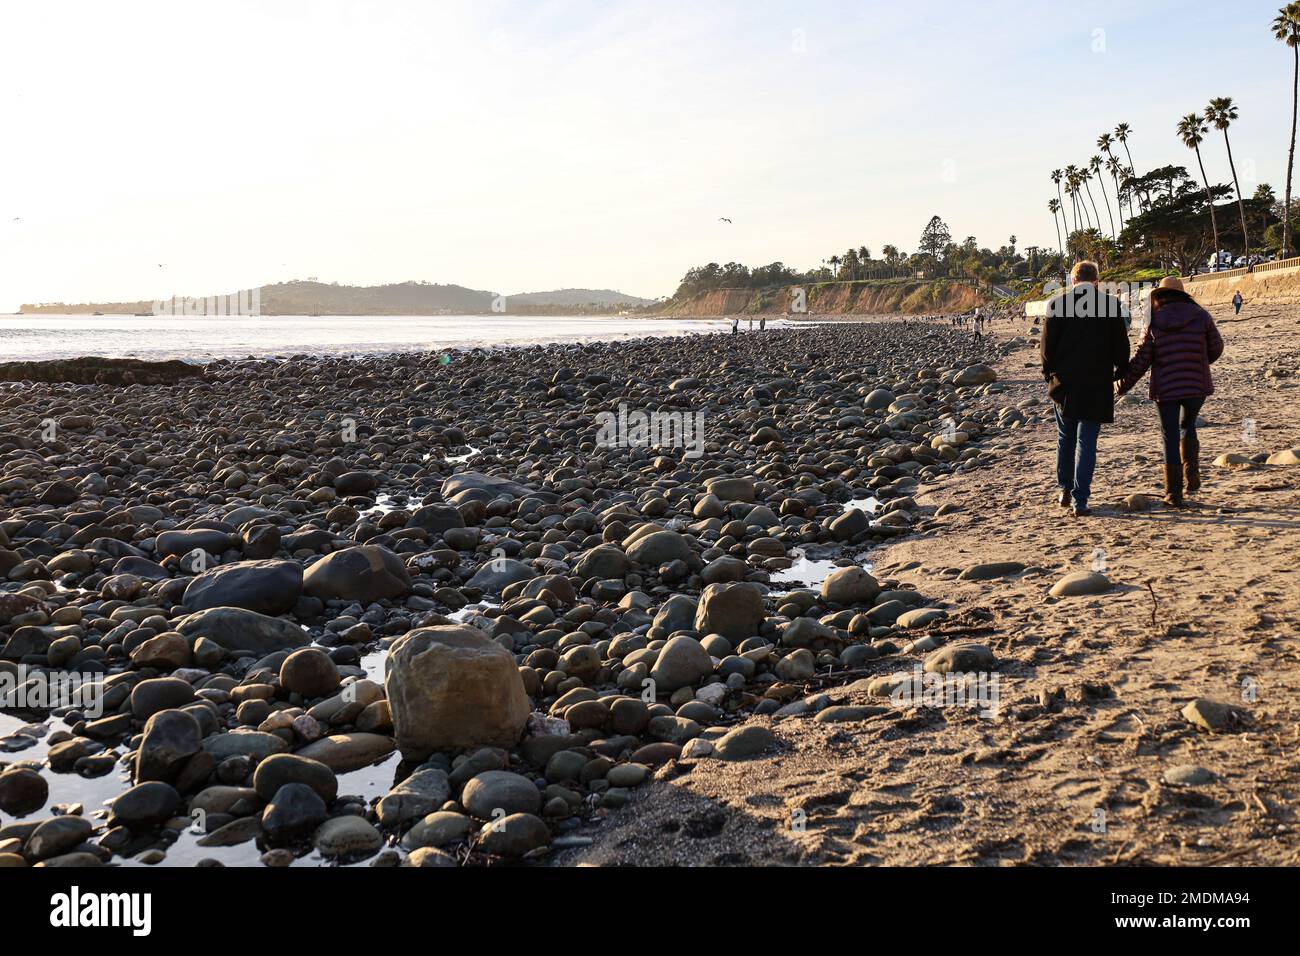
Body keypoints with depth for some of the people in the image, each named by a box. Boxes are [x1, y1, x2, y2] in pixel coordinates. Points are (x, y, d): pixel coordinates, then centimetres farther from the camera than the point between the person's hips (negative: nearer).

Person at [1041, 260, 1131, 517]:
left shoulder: (1058, 303, -4)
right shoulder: (1111, 305, -3)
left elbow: (1047, 344, -3)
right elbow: (1121, 345, 0)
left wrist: (1049, 371, 11)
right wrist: (1121, 371, 15)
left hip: (1064, 382, 1)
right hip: (1097, 384, -1)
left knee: (1065, 438, 18)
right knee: (1086, 442, 1)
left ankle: (1065, 490, 25)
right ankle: (1080, 500, -2)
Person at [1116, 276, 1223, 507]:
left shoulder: (1154, 323, -3)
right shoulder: (1200, 316, 0)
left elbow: (1141, 360, -2)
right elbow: (1216, 347, 9)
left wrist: (1123, 384, 10)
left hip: (1165, 389, -1)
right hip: (1197, 385, 1)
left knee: (1170, 437, 5)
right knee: (1188, 427, 23)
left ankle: (1174, 493, 4)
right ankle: (1191, 478, 11)